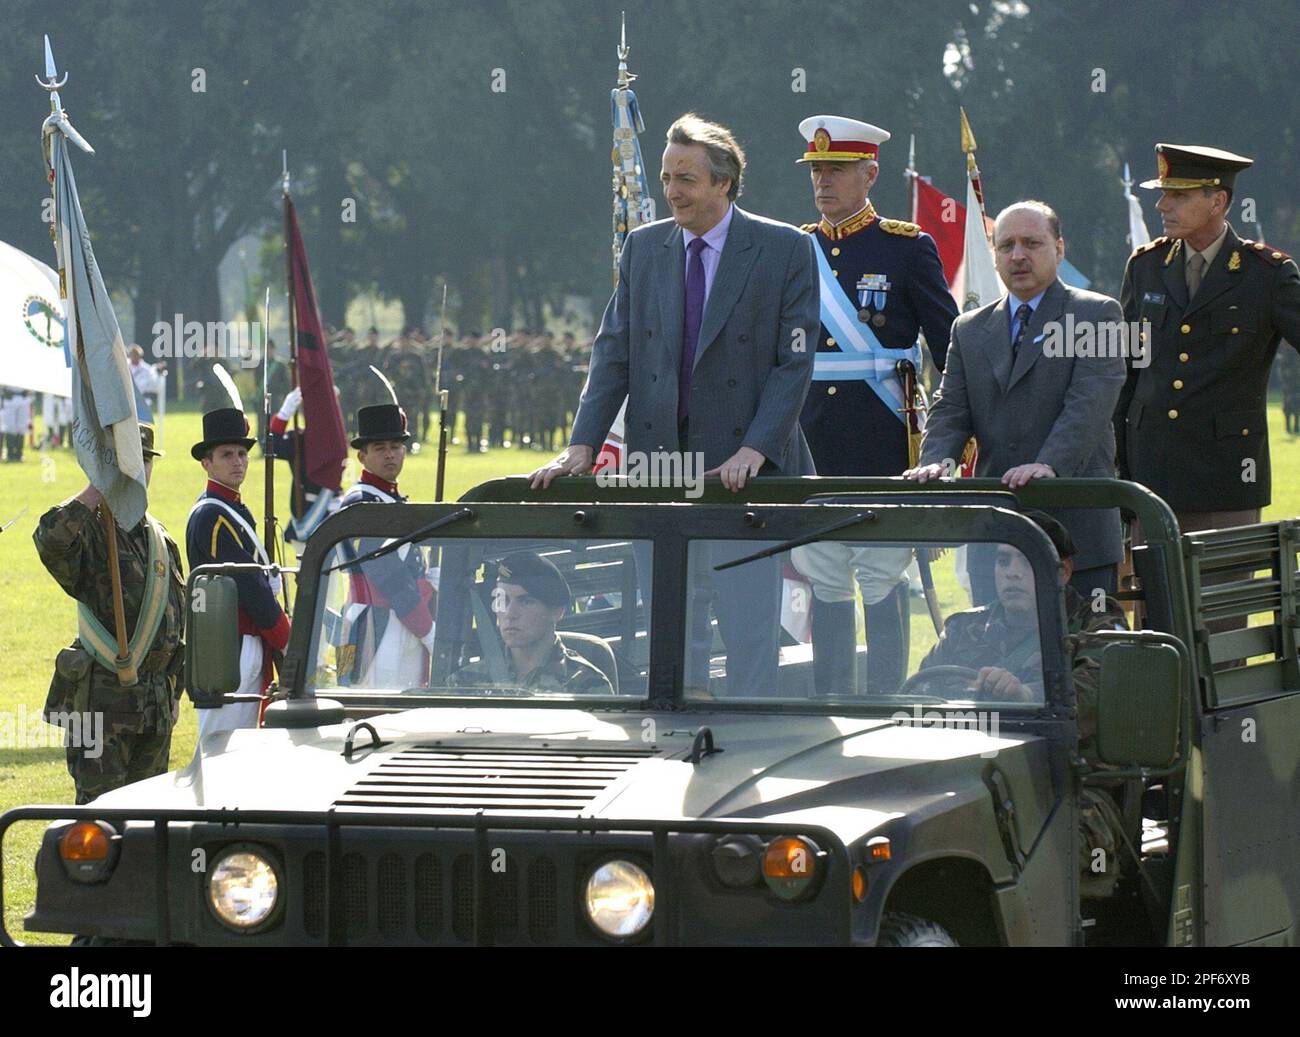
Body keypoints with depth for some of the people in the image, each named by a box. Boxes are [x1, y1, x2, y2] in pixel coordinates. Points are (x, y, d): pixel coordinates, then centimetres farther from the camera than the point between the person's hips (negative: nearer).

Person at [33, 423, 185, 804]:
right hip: (101, 699, -7)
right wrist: (95, 492, -25)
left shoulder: (162, 540, 14)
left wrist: (174, 692, 19)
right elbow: (50, 538, -34)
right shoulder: (90, 533, -8)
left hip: (156, 703, 7)